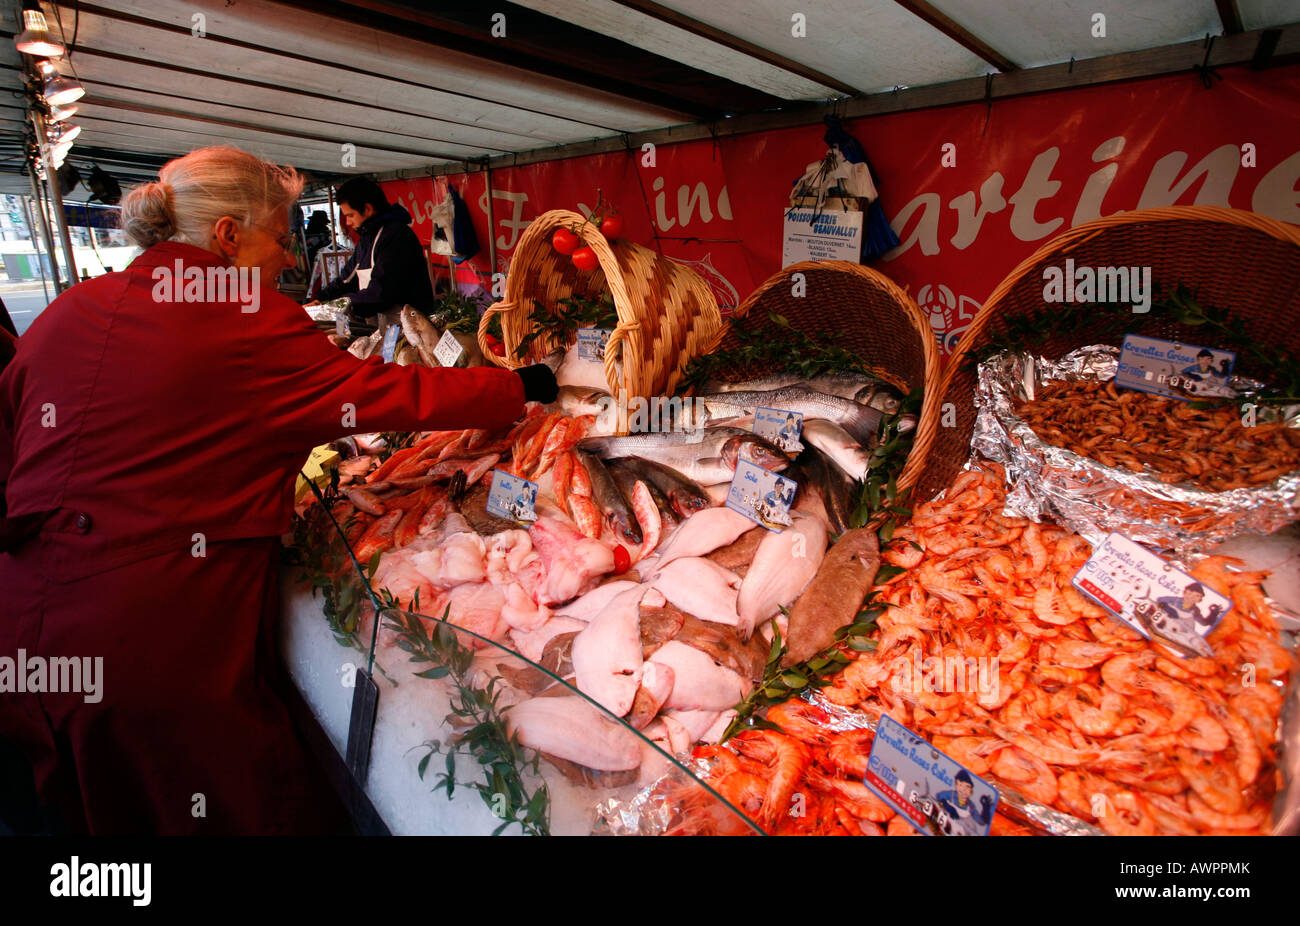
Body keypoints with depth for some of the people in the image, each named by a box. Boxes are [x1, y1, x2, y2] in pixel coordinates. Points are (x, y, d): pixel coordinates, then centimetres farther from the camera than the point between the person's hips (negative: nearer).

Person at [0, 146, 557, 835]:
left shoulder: (64, 313, 8)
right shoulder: (251, 325, -12)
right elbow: (393, 396, -10)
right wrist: (523, 387, 0)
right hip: (163, 643, -7)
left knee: (100, 813, 27)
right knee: (265, 812, 10)